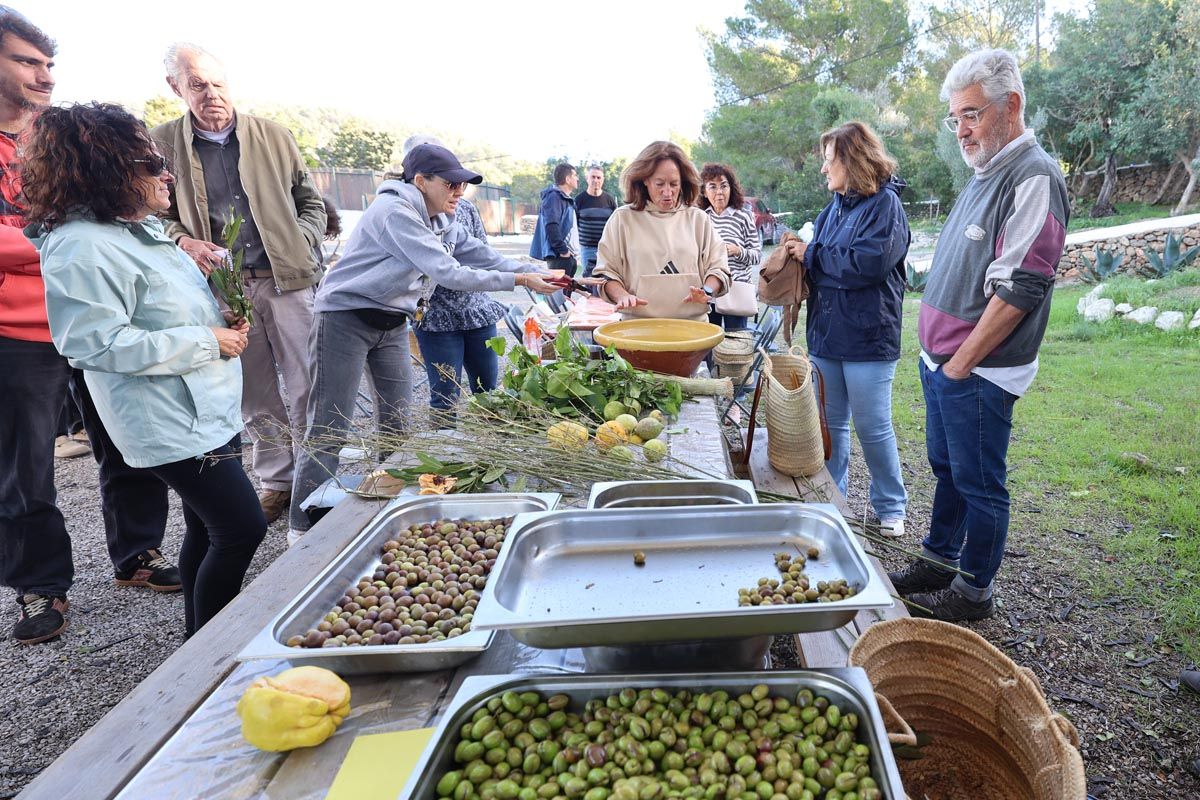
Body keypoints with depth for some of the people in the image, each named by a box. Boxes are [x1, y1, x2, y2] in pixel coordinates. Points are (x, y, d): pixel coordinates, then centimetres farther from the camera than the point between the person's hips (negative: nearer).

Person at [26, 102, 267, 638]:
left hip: (207, 410, 10)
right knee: (243, 530, -7)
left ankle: (200, 641, 34)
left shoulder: (137, 229, 13)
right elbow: (100, 343, -25)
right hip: (174, 426, -10)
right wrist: (208, 342, -20)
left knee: (208, 529, 18)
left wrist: (221, 319, 7)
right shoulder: (82, 248, -19)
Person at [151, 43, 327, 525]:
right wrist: (184, 241, -8)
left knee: (305, 387, 1)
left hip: (286, 280, 0)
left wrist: (302, 247, -3)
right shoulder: (163, 143, 5)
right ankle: (276, 481, 22)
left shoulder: (273, 136, 7)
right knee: (255, 396, 9)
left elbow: (310, 202, 13)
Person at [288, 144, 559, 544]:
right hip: (346, 320, -8)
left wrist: (541, 272, -9)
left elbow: (484, 256, 3)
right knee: (329, 429, -5)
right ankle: (303, 527, 5)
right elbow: (448, 273, -27)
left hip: (393, 326, 9)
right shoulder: (394, 211, -21)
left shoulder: (443, 223, 7)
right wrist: (520, 281, -25)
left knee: (398, 424, 8)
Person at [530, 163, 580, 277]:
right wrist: (563, 250, -21)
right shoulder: (554, 197, -10)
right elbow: (551, 226, -22)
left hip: (569, 256, 10)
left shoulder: (567, 200, 21)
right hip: (559, 257, -10)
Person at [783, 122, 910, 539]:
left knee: (873, 428, 4)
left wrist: (811, 255, -14)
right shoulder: (833, 209, 12)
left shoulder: (885, 204, -10)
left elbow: (869, 263, -23)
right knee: (829, 423, 14)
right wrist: (798, 253, -3)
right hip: (826, 334, 7)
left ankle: (891, 507, 23)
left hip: (868, 340, -7)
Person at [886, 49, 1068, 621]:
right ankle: (939, 560, 35)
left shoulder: (1034, 177, -15)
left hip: (979, 371, -9)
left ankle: (974, 591, 20)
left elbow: (1018, 289, -21)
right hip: (942, 360, 9)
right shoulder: (987, 175, 14)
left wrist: (961, 361, -16)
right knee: (947, 469, 19)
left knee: (979, 483, 5)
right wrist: (937, 353, 13)